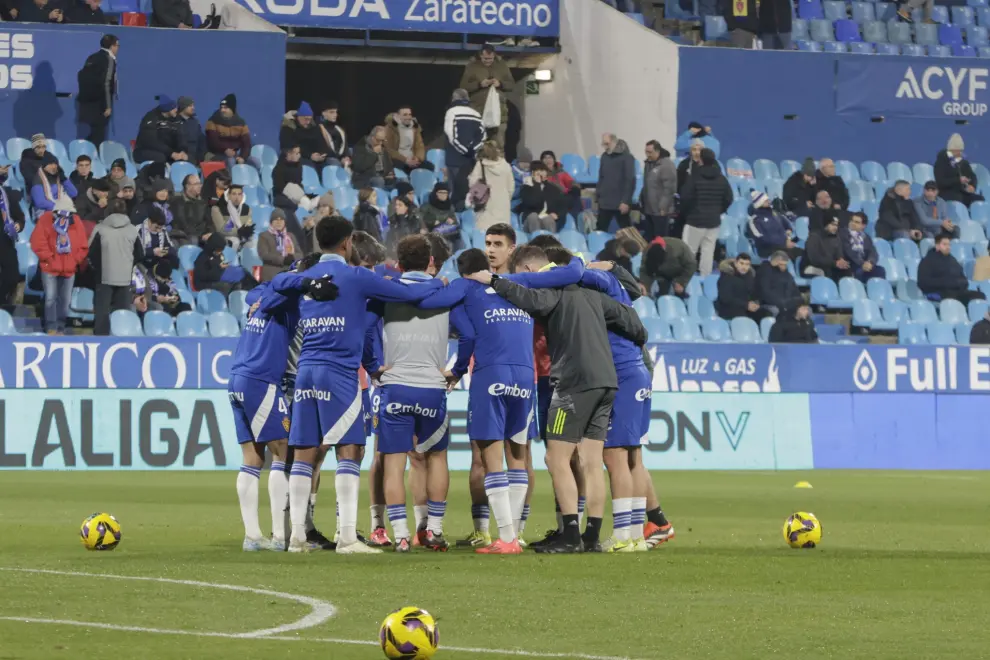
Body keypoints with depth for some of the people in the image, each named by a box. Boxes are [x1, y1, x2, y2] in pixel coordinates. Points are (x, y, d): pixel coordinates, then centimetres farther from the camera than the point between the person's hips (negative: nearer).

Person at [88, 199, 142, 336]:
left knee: (101, 311, 2)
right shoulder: (133, 230, 2)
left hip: (104, 277, -2)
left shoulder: (100, 229, -5)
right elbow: (140, 254, 7)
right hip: (125, 278, 2)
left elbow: (91, 253, -3)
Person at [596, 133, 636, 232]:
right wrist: (597, 196, 12)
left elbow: (630, 180, -14)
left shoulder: (626, 157, -9)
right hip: (604, 202, 6)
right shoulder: (604, 156, 11)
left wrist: (626, 201, -19)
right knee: (600, 231, 5)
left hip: (620, 204, -6)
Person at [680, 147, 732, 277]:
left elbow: (685, 197, -13)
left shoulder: (695, 177, -11)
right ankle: (705, 277, 4)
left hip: (696, 219, -5)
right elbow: (728, 199, 7)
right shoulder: (721, 179, 5)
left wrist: (685, 212, 5)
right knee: (708, 251, 5)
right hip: (714, 221, 5)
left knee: (688, 251, 0)